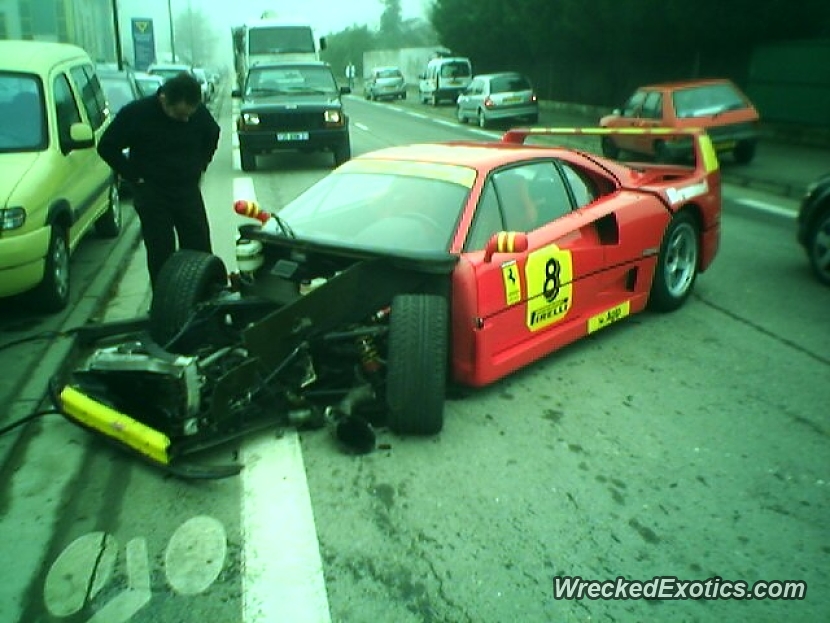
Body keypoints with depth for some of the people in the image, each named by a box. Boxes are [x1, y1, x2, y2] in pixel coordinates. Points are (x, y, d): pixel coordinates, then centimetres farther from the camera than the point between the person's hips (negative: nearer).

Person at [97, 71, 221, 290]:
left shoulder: (199, 112, -7)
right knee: (161, 254, 0)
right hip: (152, 192, -2)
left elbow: (213, 135, 16)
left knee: (200, 249, 4)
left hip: (188, 189, 3)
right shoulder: (136, 113, -14)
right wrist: (134, 176, -8)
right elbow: (107, 147, -4)